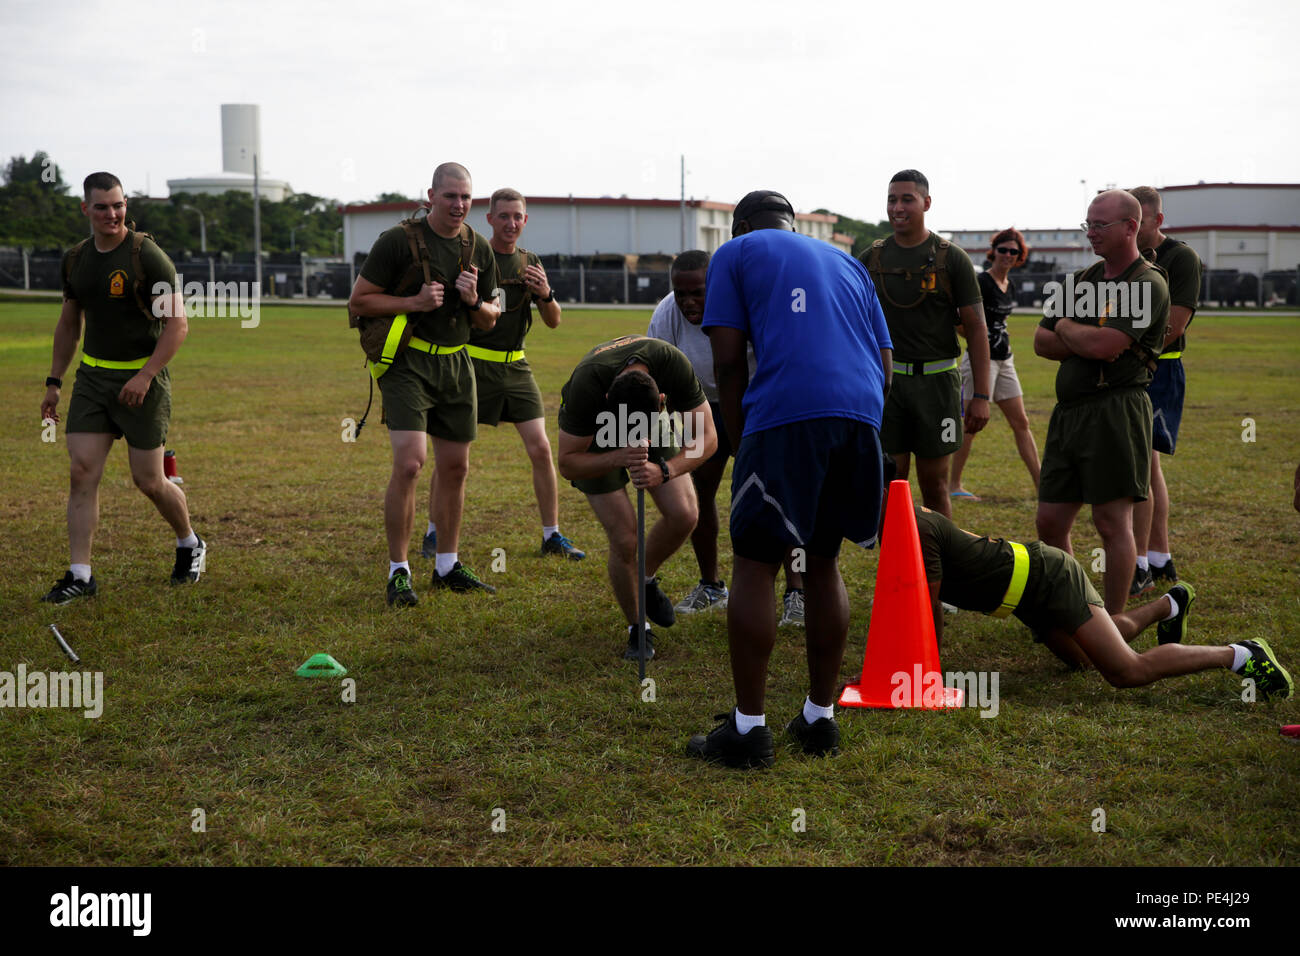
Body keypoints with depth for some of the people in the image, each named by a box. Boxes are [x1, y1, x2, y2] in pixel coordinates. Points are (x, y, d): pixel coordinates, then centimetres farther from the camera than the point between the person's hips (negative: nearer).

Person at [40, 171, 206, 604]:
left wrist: (145, 375, -20)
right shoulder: (76, 259, 7)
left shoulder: (147, 256, -11)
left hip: (141, 380, -5)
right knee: (82, 472, -4)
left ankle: (190, 545, 28)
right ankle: (80, 574, 1)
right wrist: (54, 381, 16)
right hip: (91, 376, 5)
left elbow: (177, 324, -13)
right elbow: (68, 323, 19)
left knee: (148, 480, 1)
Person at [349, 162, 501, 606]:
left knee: (455, 468, 9)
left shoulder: (479, 248, 7)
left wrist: (474, 302, -8)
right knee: (409, 462, -17)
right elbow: (359, 300, -7)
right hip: (407, 364, -6)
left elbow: (489, 320, 15)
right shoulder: (398, 241, -9)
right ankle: (398, 572, -6)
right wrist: (415, 302, -18)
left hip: (456, 365, 6)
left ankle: (447, 565, 24)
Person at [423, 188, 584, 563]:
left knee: (541, 449, -1)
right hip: (473, 363, -4)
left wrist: (546, 294, -9)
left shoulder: (530, 262, 10)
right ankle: (434, 534, 11)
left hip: (516, 366, 4)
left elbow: (553, 322, 11)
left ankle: (552, 536, 9)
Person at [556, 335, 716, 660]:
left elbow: (705, 437, -27)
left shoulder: (674, 365, -37)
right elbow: (568, 464, -30)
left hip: (650, 419, 3)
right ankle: (636, 629, 9)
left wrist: (665, 470, -45)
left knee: (684, 515, -12)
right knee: (624, 539, -14)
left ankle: (647, 580, 19)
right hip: (593, 435, -3)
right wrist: (618, 458, -48)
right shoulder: (585, 387, -42)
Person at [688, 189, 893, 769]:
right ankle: (819, 719, 22)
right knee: (823, 560, 17)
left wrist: (741, 441, 11)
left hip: (786, 414, -5)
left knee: (755, 563, 3)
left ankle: (748, 729, 4)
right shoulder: (846, 263, 31)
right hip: (862, 413, 6)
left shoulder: (737, 252, 16)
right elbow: (884, 365, 24)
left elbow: (728, 359, 5)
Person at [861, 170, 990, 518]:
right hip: (886, 381, 2)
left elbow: (976, 329, -2)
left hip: (936, 381, -2)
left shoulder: (952, 259, -1)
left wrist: (981, 396, -9)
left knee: (934, 486, 3)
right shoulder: (872, 259, 7)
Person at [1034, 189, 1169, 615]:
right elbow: (1041, 341, 13)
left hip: (1115, 414, -8)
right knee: (1050, 522, 9)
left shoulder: (1148, 285, -8)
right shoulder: (1083, 278, 18)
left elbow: (1103, 345, -20)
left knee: (1113, 523, -3)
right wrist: (1085, 344, -5)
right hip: (1068, 412, 8)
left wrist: (1064, 327, -1)